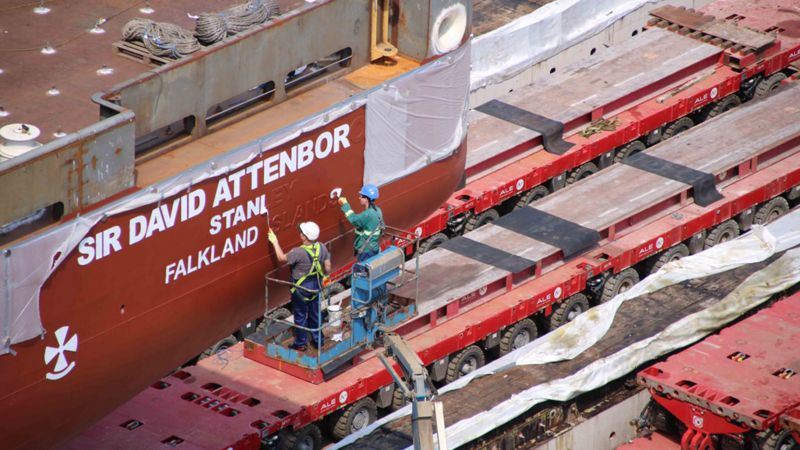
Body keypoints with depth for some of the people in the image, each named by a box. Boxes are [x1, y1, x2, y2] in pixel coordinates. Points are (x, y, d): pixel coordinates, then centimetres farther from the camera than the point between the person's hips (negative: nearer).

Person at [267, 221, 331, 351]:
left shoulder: (299, 252, -28)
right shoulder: (322, 248, -11)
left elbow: (282, 258, -12)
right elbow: (327, 267, -2)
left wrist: (275, 242, 0)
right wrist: (324, 277, 19)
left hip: (301, 288, -5)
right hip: (316, 287, 5)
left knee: (300, 316, 11)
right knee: (315, 314, 21)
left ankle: (300, 343, 22)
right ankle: (318, 340, 32)